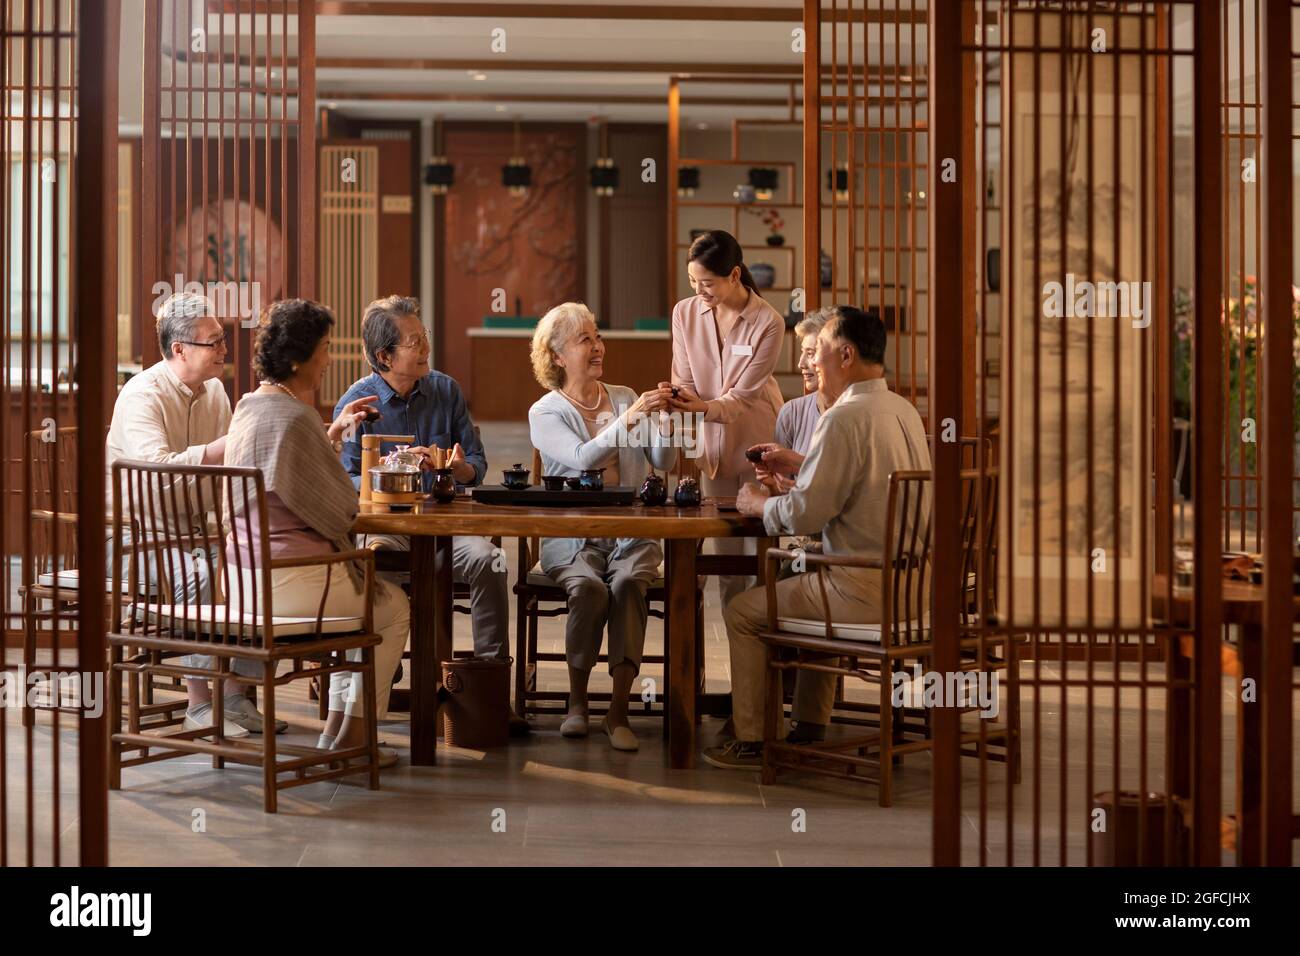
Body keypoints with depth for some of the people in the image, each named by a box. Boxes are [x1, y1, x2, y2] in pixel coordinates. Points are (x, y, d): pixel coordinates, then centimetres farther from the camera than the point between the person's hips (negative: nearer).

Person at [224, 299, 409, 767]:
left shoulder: (248, 407, 9)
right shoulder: (294, 417, -20)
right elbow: (339, 512, -12)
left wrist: (334, 431, 21)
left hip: (242, 575, 9)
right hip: (290, 582, -9)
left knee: (361, 595, 31)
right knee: (394, 606, 15)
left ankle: (337, 725, 29)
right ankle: (352, 737, 17)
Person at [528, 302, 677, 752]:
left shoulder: (624, 398, 14)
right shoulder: (545, 413, 3)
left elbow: (663, 462, 6)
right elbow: (583, 458, -16)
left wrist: (664, 422, -12)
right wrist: (629, 419, -25)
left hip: (629, 533, 2)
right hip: (571, 535, -2)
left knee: (628, 583, -30)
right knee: (589, 588, -32)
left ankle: (619, 710, -26)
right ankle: (577, 701, -13)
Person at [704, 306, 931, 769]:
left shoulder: (844, 417, -18)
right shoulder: (903, 410, 10)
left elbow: (807, 513, -20)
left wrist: (759, 504, -1)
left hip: (864, 592, -9)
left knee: (741, 611, 8)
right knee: (811, 590, 36)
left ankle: (750, 742, 16)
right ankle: (810, 729, 36)